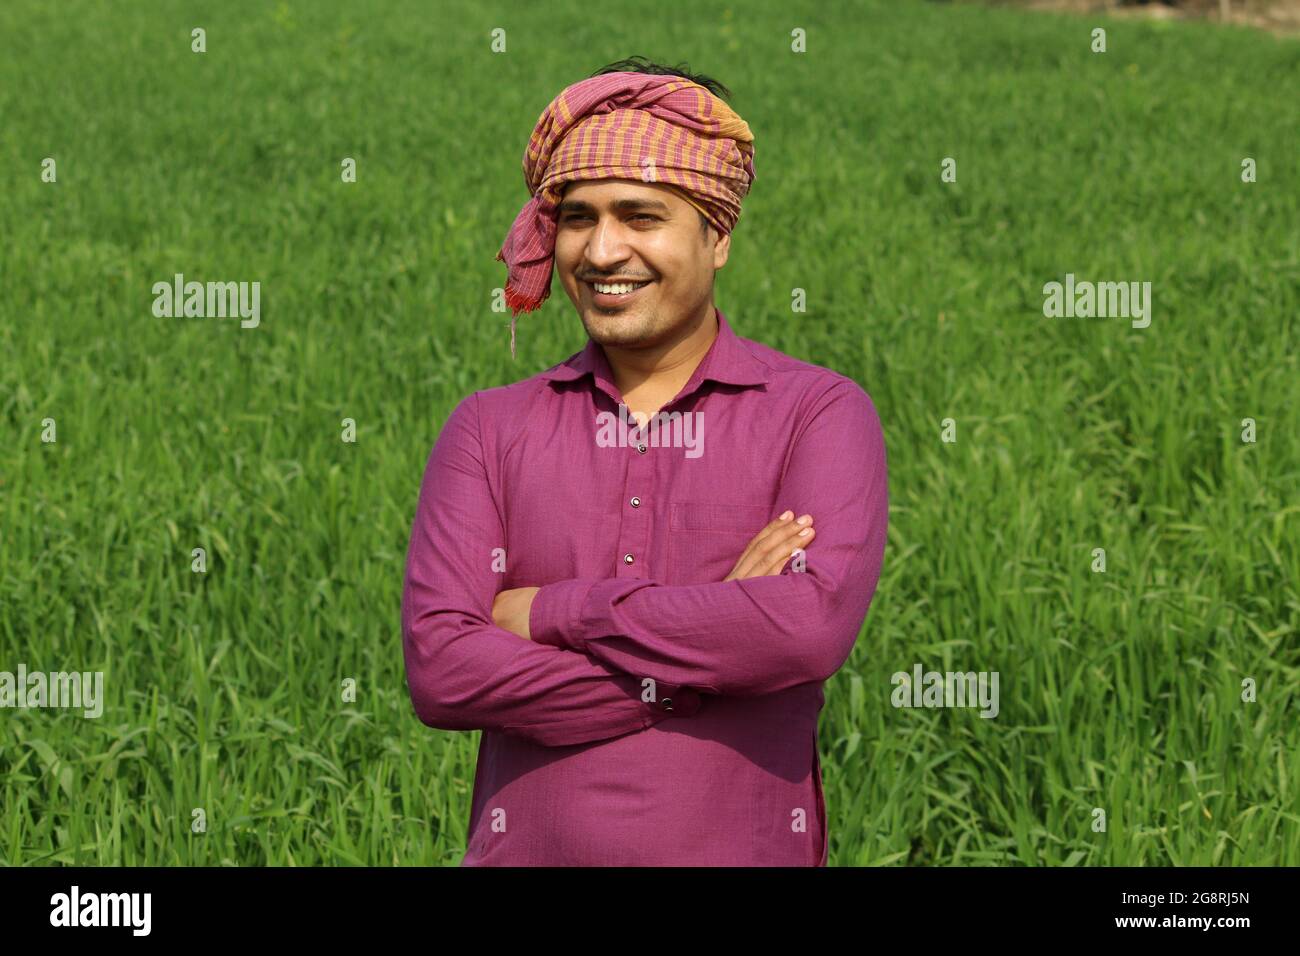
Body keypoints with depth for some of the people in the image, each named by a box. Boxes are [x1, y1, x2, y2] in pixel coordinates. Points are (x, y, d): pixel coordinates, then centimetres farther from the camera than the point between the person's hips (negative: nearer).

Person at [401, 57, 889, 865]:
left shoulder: (822, 415, -2)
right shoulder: (489, 429, 4)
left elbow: (813, 627, -19)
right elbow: (438, 668, -9)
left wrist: (550, 612, -12)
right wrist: (713, 640, -15)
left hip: (744, 846, -1)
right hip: (530, 846, 1)